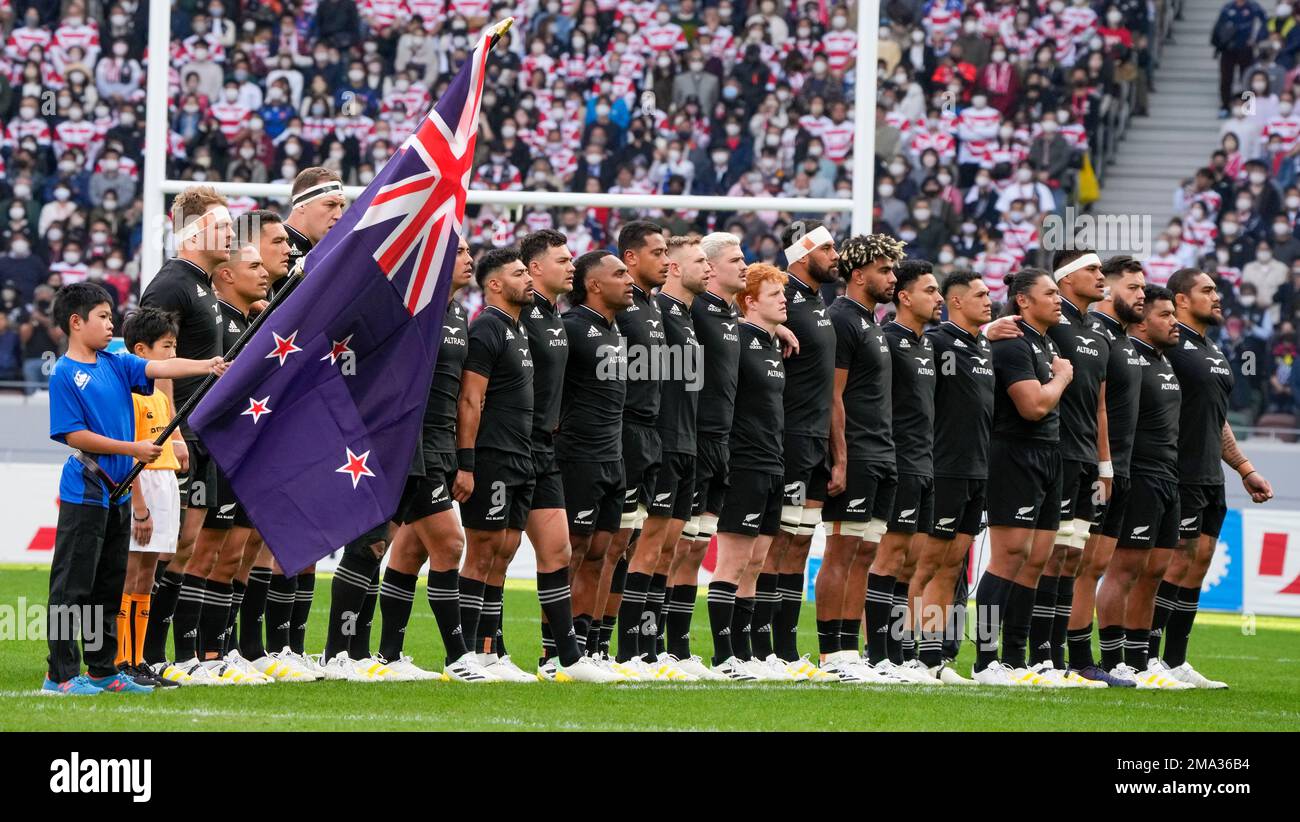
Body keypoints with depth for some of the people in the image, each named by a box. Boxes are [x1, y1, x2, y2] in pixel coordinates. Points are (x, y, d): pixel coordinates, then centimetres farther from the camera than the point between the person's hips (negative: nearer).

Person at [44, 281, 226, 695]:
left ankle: (103, 670, 18)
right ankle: (60, 673, -2)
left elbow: (160, 368, 0)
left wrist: (208, 365, -16)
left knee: (110, 586, 12)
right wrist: (133, 449, -14)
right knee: (72, 586, -5)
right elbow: (75, 435, -14)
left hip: (117, 492, 8)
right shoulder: (64, 374, -10)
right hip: (84, 494, -8)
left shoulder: (117, 365, 10)